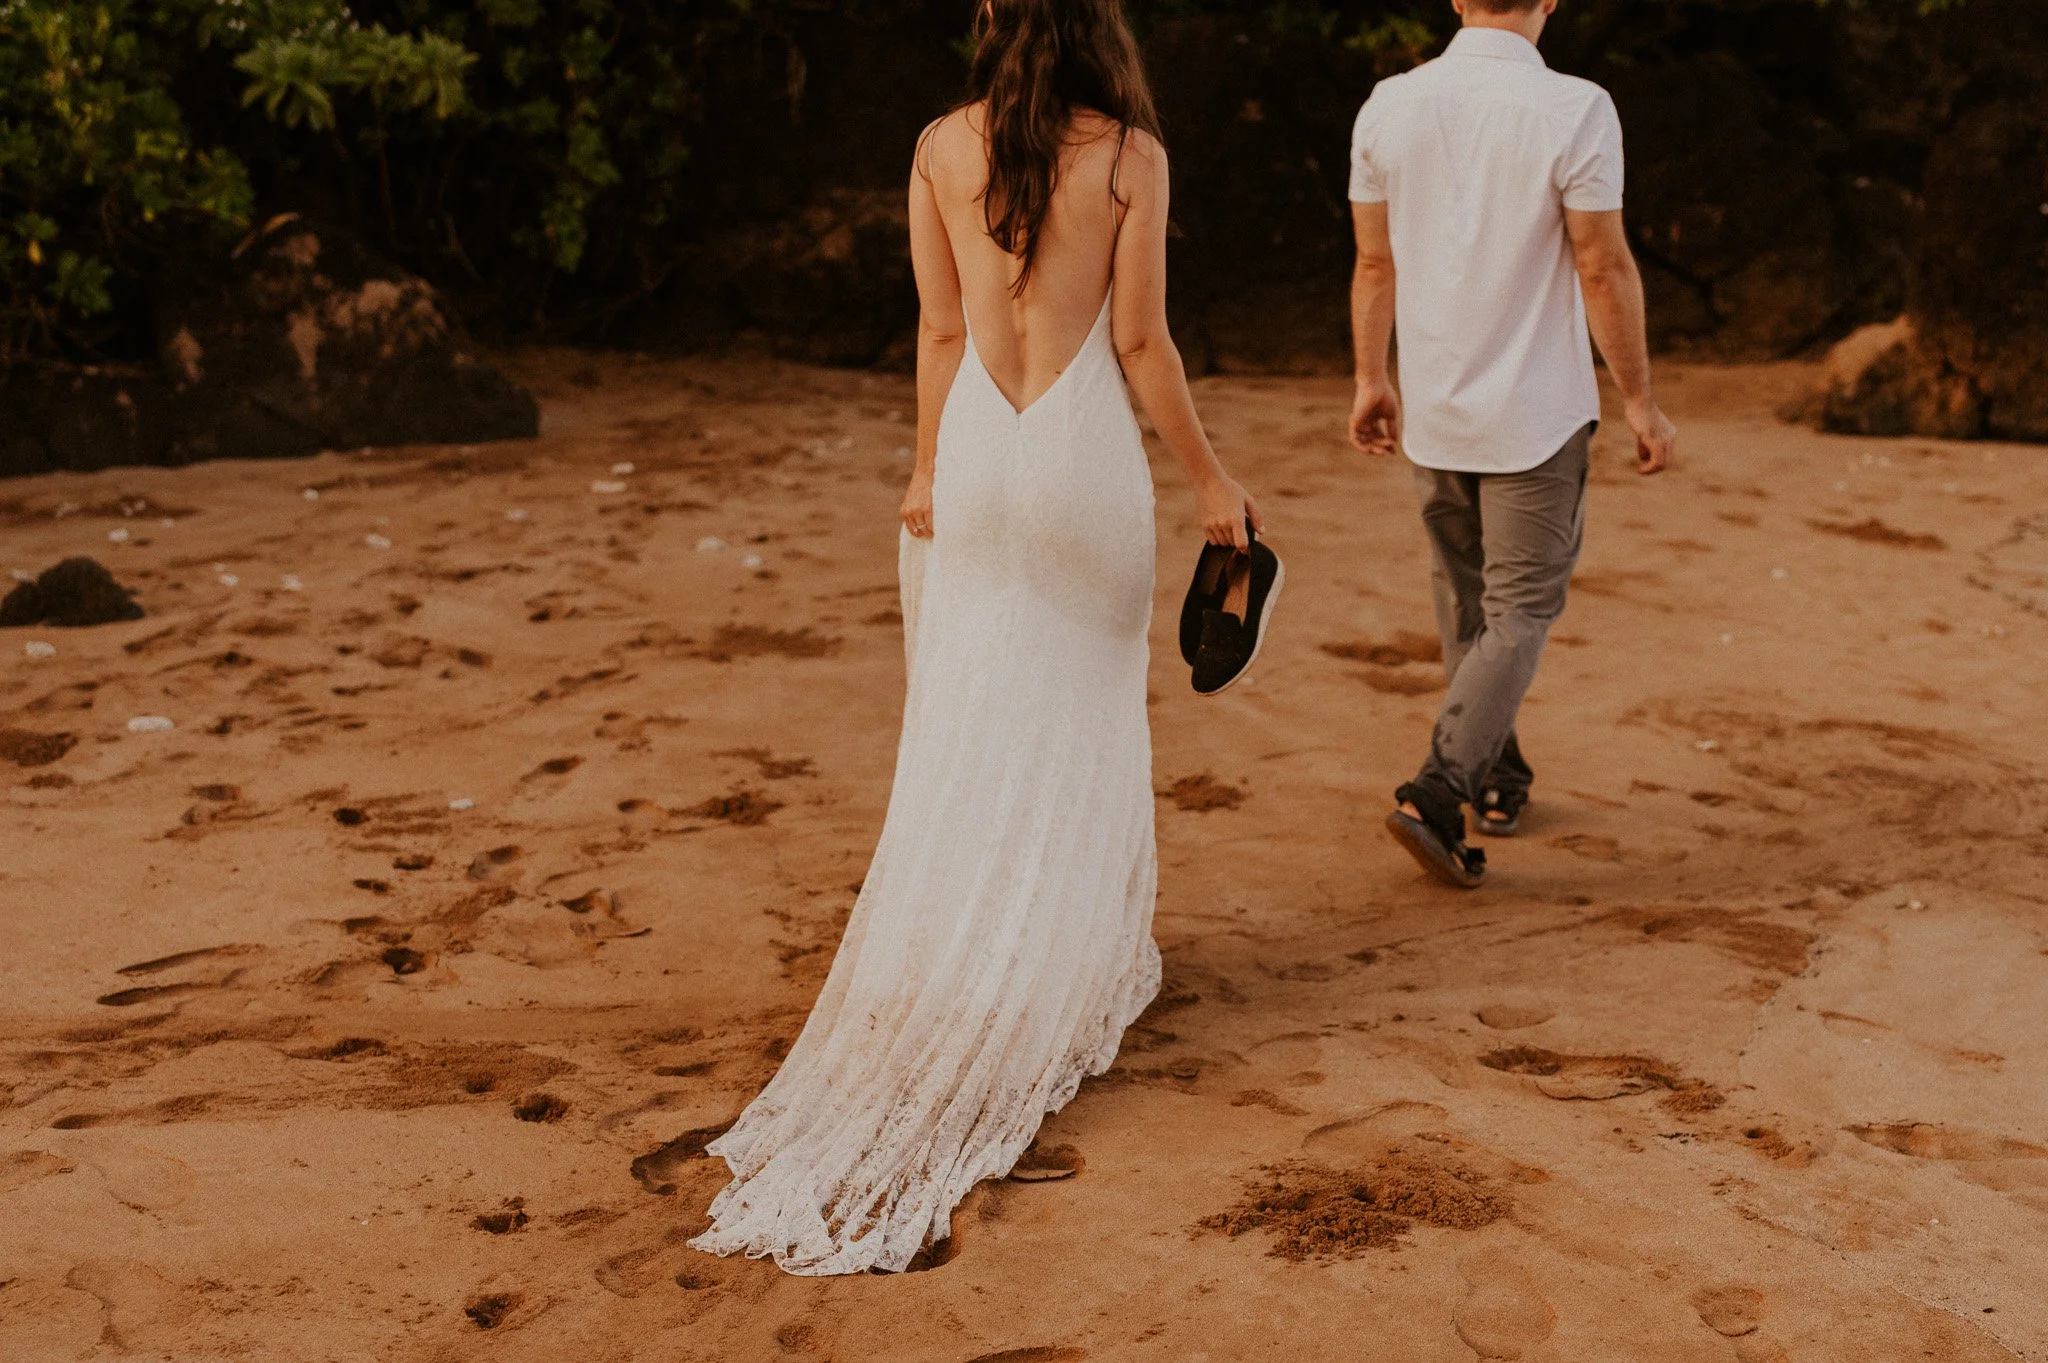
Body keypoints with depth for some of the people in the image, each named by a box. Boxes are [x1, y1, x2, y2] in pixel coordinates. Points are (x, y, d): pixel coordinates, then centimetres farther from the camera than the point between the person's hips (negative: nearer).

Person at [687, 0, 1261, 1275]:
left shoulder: (943, 149, 1)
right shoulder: (1131, 153, -6)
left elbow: (943, 330, 3)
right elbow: (1141, 340, -7)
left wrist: (928, 466, 12)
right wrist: (1210, 475, 2)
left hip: (978, 453, 2)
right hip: (1087, 453, -2)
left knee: (967, 730, 10)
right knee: (1080, 724, 11)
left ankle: (941, 984, 15)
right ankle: (1064, 970, 19)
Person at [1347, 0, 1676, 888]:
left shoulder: (1390, 105, -2)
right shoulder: (1575, 111, -15)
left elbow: (1375, 261, 5)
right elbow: (1604, 267, -12)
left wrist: (1372, 379, 17)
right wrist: (1639, 401, -2)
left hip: (1433, 409, 5)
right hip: (1536, 414, -5)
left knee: (1466, 599, 20)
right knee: (1521, 611, 4)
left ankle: (1498, 780, 33)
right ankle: (1436, 792, -9)